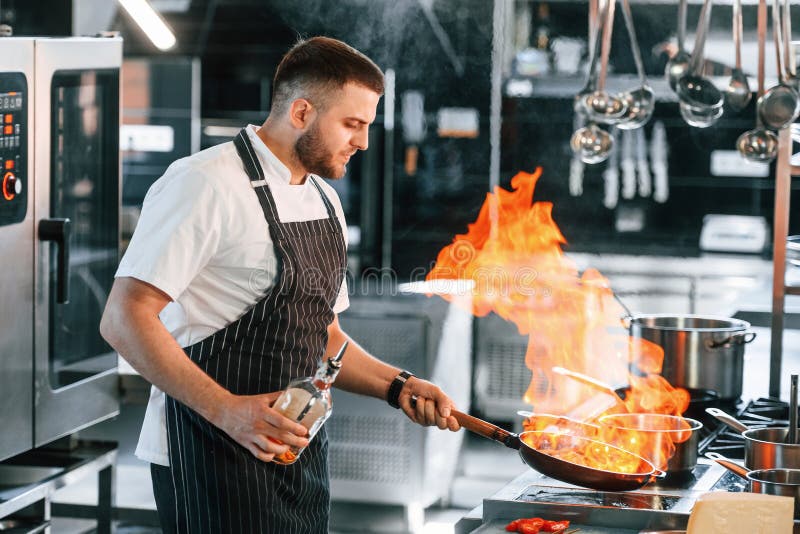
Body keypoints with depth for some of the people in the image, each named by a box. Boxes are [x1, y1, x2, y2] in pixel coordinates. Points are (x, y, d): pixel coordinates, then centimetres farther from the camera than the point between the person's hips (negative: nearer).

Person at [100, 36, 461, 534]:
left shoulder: (325, 200, 13)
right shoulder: (206, 185, -14)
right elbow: (125, 320, -20)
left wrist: (398, 386, 6)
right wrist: (227, 410, -28)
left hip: (299, 449, 8)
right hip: (215, 453, -8)